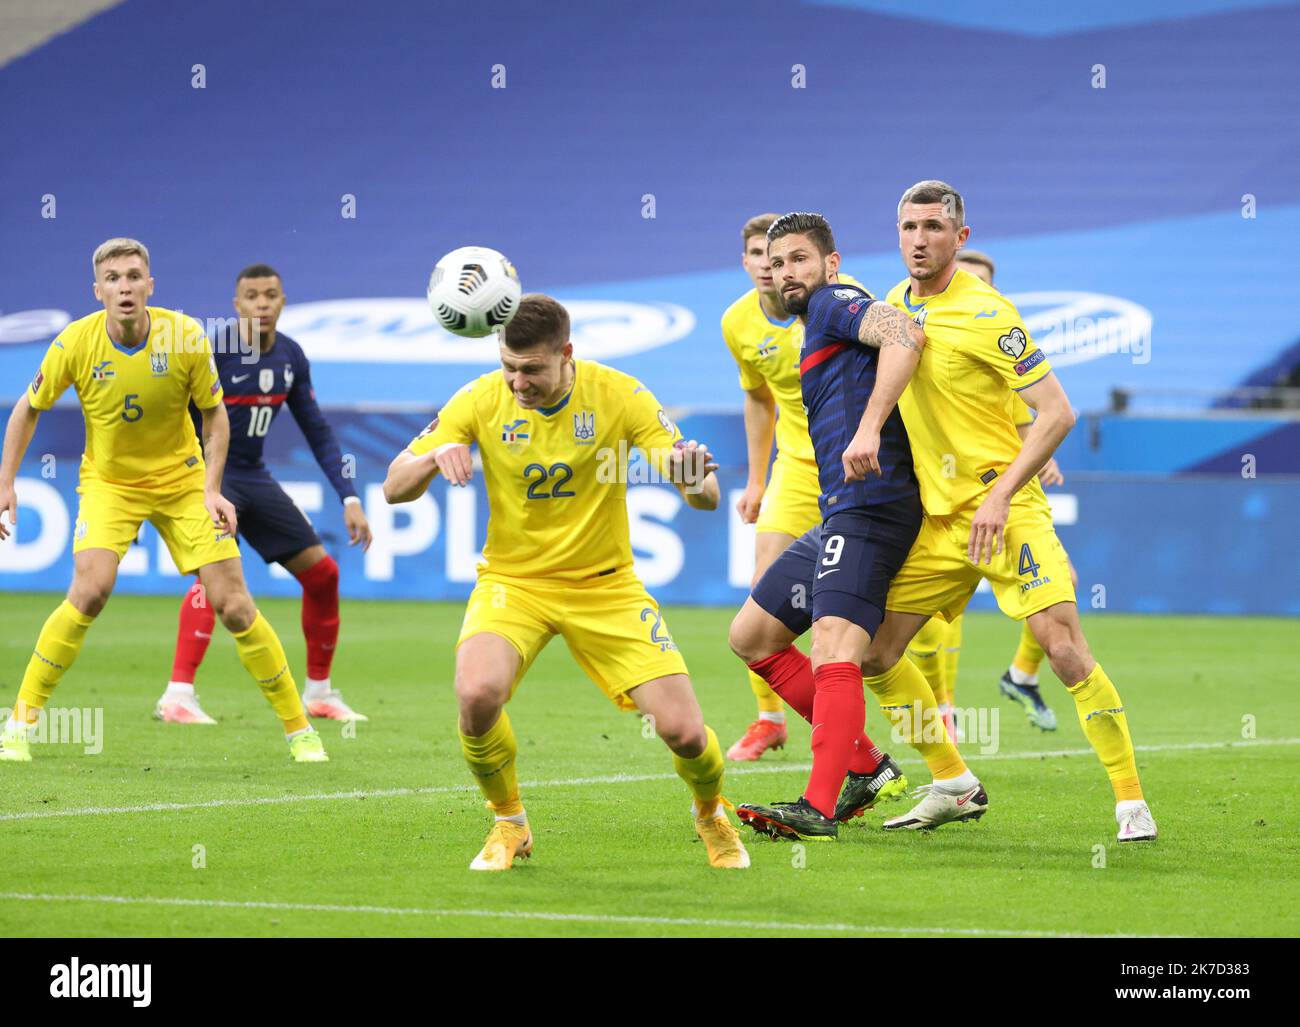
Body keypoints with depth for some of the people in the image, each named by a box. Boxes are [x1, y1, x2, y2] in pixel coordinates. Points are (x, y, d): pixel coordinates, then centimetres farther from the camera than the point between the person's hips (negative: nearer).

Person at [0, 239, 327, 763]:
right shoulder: (75, 344, -17)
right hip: (108, 480, -1)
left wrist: (212, 490, -12)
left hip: (181, 481, 1)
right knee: (91, 590, -24)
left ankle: (298, 729, 10)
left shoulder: (185, 337, -18)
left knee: (232, 605, -5)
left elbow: (214, 414, -3)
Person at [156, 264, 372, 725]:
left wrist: (349, 498, 5)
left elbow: (317, 431, 10)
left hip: (253, 478, 7)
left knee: (322, 572, 6)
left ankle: (319, 693, 23)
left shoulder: (291, 357, 2)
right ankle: (177, 696, -33)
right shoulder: (211, 352, -17)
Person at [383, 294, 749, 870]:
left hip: (605, 585, 0)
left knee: (684, 732, -11)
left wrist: (695, 481, -39)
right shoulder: (481, 401, -11)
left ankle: (711, 815, 26)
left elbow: (707, 498, -13)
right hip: (513, 580, 0)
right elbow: (394, 489, -9)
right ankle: (509, 824, -2)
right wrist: (436, 457, -32)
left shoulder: (618, 396, -12)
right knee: (477, 692, -31)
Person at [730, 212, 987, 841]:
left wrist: (868, 428, -30)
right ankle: (863, 765, 11)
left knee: (833, 645, -23)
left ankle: (818, 808, -34)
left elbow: (904, 335, -22)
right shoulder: (815, 331, 27)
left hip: (868, 505, -11)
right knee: (749, 636, 13)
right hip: (838, 516, 11)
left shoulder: (835, 302, -2)